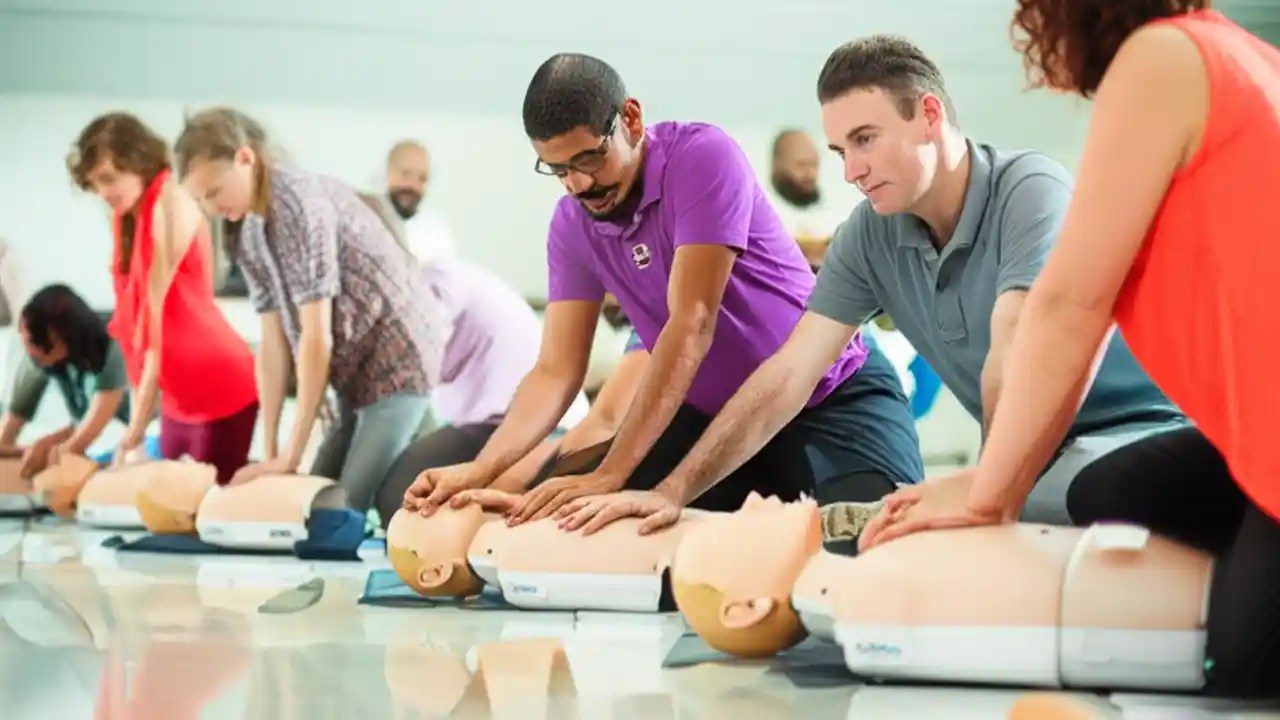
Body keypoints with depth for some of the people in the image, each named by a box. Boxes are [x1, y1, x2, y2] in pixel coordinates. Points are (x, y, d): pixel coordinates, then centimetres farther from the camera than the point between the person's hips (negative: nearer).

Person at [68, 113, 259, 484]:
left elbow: (159, 308, -16)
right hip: (178, 397, 9)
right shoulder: (128, 215, 11)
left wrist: (138, 426, -15)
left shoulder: (170, 205, -14)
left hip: (221, 389, -9)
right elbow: (138, 316, 8)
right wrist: (138, 417, 2)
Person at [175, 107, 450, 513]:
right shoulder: (250, 238, 5)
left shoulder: (301, 203, -23)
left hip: (397, 358, -9)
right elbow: (274, 344, 5)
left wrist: (293, 456, -19)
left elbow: (317, 337, -23)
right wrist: (271, 454, 0)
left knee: (348, 507, -14)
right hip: (356, 371, 9)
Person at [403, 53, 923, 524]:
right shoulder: (572, 225, -3)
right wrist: (481, 471, -23)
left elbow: (692, 327, -28)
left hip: (830, 397, -5)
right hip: (713, 414, 6)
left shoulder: (703, 157, -21)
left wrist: (609, 475, -33)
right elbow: (556, 371, -4)